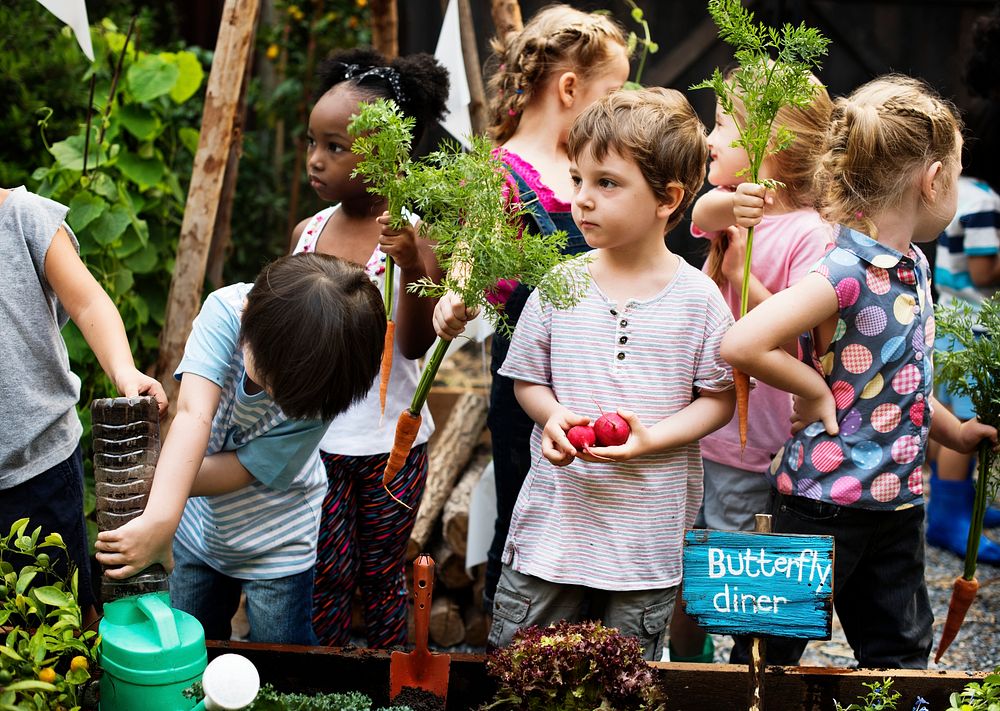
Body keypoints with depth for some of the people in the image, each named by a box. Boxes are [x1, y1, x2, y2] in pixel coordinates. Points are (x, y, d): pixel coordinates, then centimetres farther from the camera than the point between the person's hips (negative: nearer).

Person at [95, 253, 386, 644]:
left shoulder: (326, 389, -31)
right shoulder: (226, 308, -30)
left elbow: (246, 468, -24)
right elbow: (194, 413, -41)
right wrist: (160, 519, -53)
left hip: (274, 548, -2)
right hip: (199, 527, 2)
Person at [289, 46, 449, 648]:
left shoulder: (413, 236, -12)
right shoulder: (307, 233, -1)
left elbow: (417, 344, -19)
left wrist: (413, 268, -32)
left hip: (391, 444, -2)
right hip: (317, 440, 2)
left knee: (384, 576, 13)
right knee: (329, 577, 5)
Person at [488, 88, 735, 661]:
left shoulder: (697, 297, -6)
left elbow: (719, 397, -1)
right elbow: (528, 378, 8)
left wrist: (652, 439, -17)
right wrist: (552, 417, -13)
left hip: (647, 536, -1)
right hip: (553, 522, 2)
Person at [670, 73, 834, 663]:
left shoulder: (809, 234, -14)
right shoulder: (741, 208, 7)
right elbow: (705, 211, -17)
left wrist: (742, 271, -22)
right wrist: (730, 206, -39)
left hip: (752, 457, -7)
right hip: (695, 437, 7)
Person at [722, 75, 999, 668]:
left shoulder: (914, 265, 6)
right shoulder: (845, 274, -23)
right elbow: (740, 345, -34)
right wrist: (816, 392, -21)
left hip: (898, 500, 9)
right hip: (824, 502, -8)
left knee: (902, 657, 18)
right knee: (772, 654, 8)